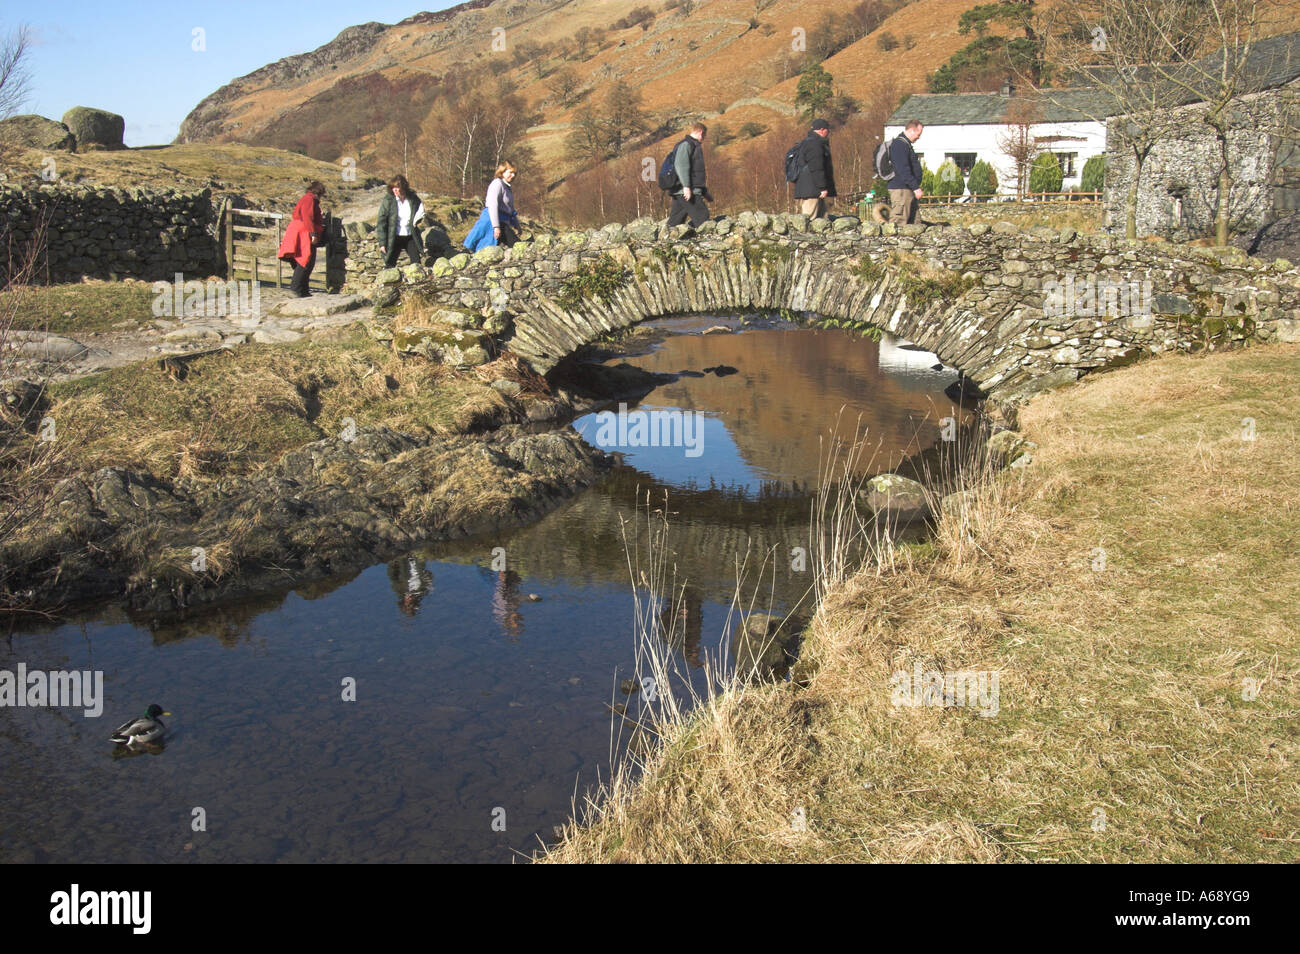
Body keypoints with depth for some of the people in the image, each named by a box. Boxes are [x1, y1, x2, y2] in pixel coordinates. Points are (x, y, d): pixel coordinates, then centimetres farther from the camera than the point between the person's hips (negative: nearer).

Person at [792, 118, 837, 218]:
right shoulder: (814, 144, -13)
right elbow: (816, 168, -20)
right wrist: (822, 187, -21)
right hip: (811, 190, -11)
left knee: (822, 217, 11)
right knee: (809, 219, -12)